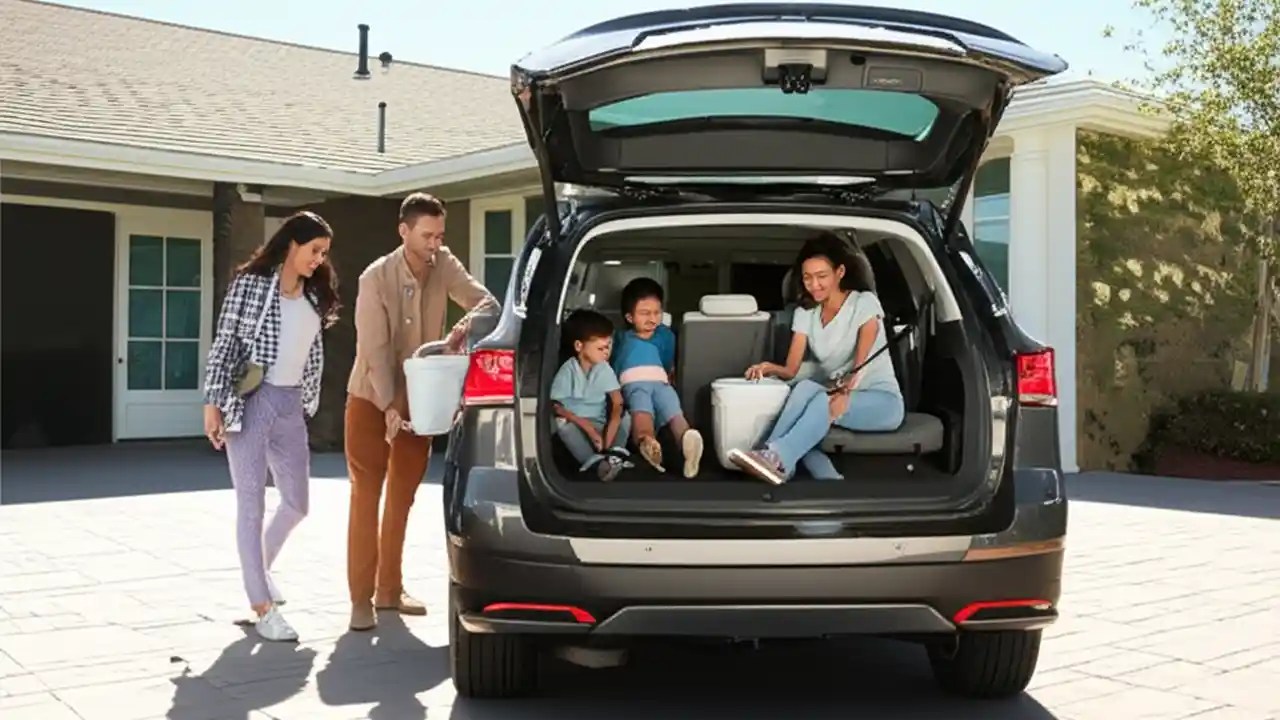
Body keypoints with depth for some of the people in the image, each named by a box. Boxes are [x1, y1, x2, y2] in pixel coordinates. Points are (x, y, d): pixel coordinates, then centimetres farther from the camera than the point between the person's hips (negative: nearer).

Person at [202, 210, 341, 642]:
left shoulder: (314, 297, 11)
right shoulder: (250, 283, -5)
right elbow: (223, 343, -7)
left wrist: (309, 405, 13)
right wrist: (213, 402, -12)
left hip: (290, 405, 6)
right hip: (249, 402, -6)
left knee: (297, 503, 13)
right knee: (252, 505, -3)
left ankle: (260, 568, 40)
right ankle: (262, 608, 1)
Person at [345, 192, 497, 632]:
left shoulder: (445, 265, -8)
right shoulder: (376, 278, -20)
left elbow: (487, 302, -16)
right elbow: (374, 349, -23)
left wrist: (465, 326, -38)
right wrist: (388, 406, -32)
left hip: (418, 398, 5)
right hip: (371, 399, -5)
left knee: (402, 498, 11)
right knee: (366, 496, -6)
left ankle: (389, 589, 22)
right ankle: (362, 597, -1)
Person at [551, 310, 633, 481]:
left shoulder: (604, 369, -6)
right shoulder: (568, 371, -13)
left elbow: (617, 403, -12)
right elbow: (556, 406, -16)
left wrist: (609, 435, -27)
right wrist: (586, 426, -25)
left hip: (600, 426, 3)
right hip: (576, 426, -3)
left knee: (625, 416, -20)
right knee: (562, 423, -34)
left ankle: (615, 454, -35)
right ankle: (595, 461, -44)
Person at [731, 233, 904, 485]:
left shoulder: (864, 302, -8)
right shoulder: (805, 313, 7)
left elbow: (862, 360, -21)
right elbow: (791, 369, -2)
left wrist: (846, 393, -39)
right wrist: (769, 367, -25)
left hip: (881, 400, -4)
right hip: (833, 394, 4)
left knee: (823, 402, -36)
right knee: (805, 388, -31)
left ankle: (776, 458, -52)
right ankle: (829, 479, -45)